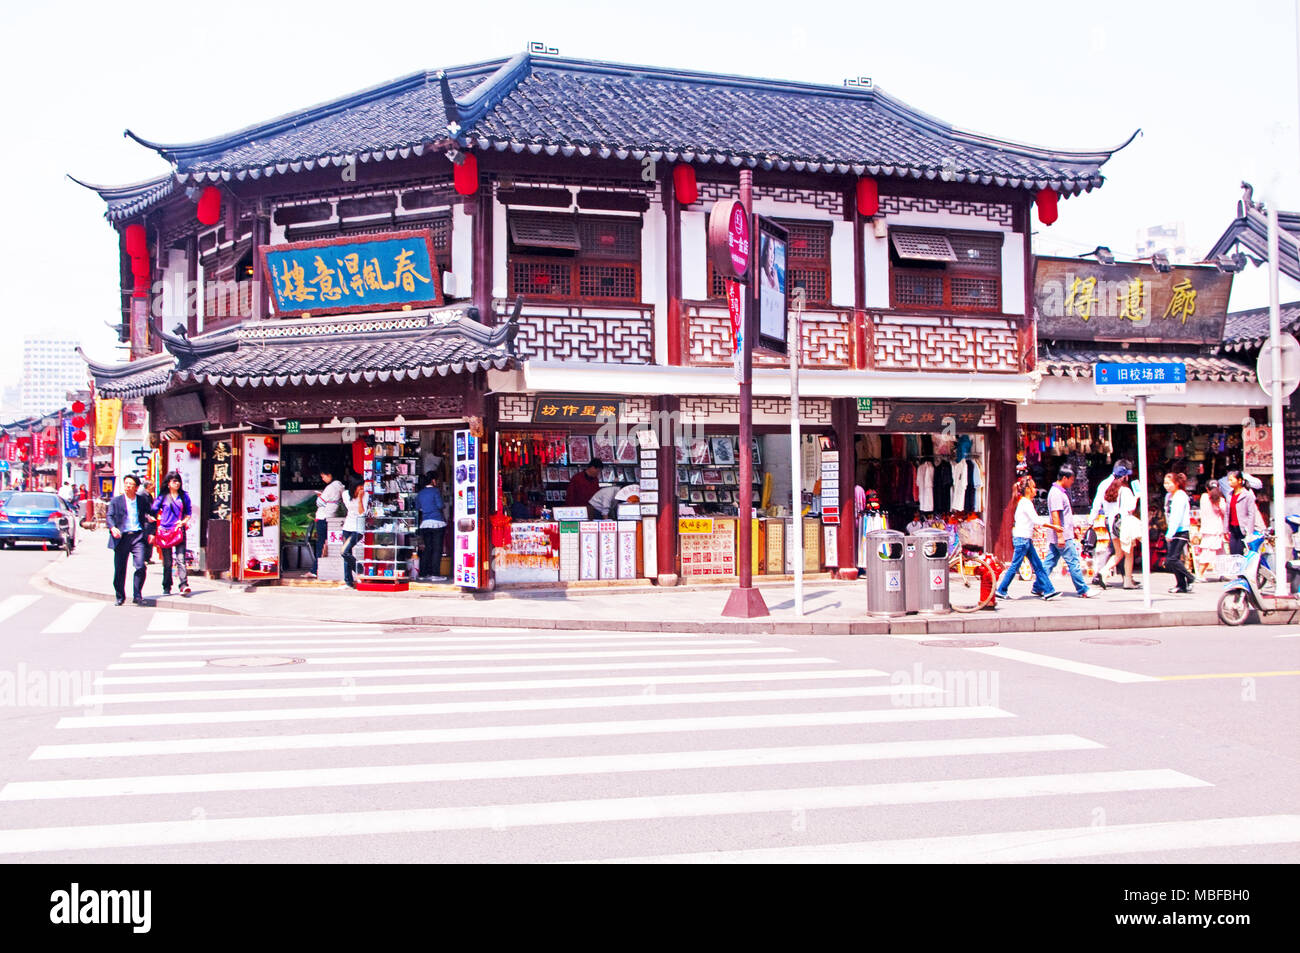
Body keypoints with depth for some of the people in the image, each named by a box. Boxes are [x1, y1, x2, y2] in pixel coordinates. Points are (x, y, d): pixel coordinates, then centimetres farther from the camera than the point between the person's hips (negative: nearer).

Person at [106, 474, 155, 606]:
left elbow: (147, 515, 19)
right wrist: (112, 528, -21)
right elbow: (110, 516, -2)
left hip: (137, 537, 0)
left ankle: (137, 596, 1)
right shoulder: (116, 500, 6)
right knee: (119, 569, 5)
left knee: (141, 567, -12)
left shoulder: (142, 500, 10)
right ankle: (120, 597, 20)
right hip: (122, 537, 0)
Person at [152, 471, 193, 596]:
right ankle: (166, 587, 13)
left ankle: (184, 585, -22)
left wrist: (184, 521, -3)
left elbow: (189, 513, 14)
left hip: (179, 531, 0)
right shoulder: (163, 497, 7)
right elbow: (153, 511, 9)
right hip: (165, 531, 0)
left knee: (180, 559, -13)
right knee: (167, 561, 4)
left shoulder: (184, 496, 12)